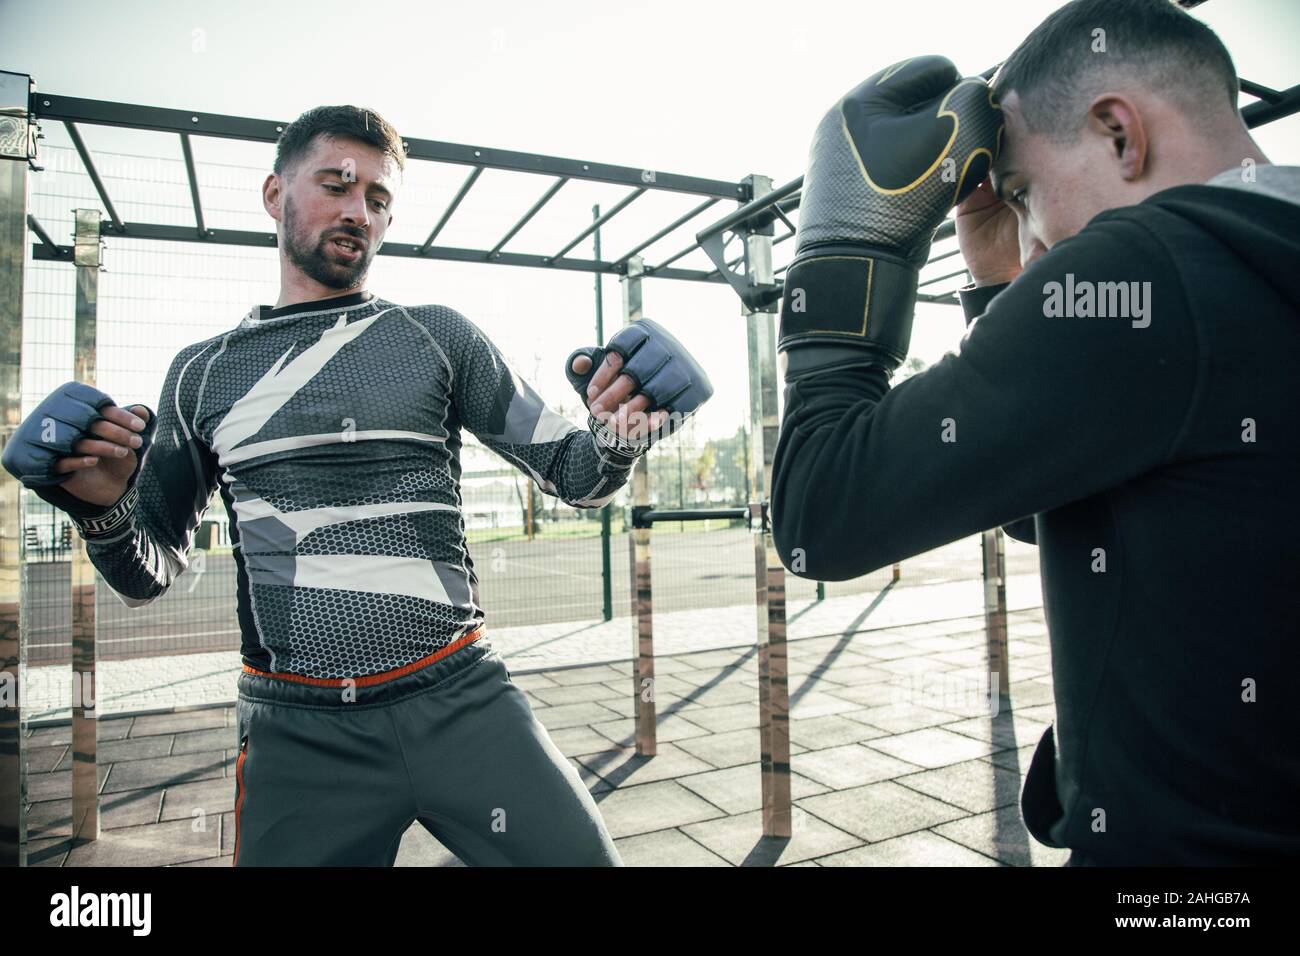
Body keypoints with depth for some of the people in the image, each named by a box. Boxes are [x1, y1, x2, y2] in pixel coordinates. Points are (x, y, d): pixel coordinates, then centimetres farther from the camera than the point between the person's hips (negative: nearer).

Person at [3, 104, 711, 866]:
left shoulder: (440, 338, 5)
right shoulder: (204, 373, 9)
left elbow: (576, 476, 3)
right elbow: (150, 577, 15)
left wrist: (623, 430, -19)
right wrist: (101, 509, -6)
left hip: (460, 701, -1)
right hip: (297, 731, 1)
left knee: (582, 856, -1)